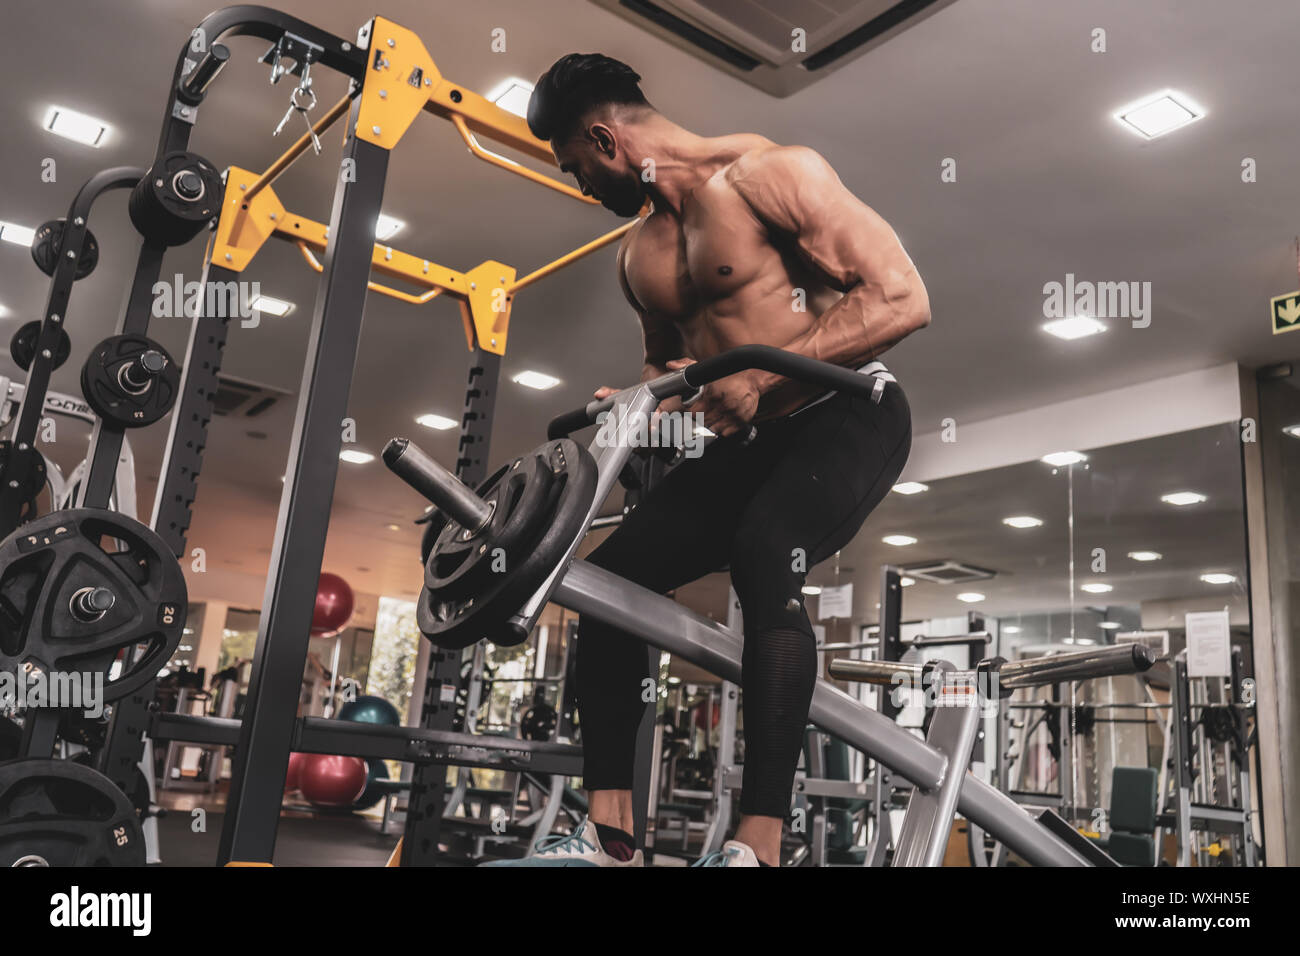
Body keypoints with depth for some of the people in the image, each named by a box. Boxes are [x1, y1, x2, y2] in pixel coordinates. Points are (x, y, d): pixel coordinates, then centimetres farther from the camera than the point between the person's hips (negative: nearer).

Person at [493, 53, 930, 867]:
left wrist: (763, 375, -28)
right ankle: (611, 835, -2)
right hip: (754, 442, 8)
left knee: (764, 554, -35)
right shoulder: (640, 258, 11)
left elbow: (903, 298, -20)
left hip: (848, 418, -7)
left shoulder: (769, 174, -13)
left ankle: (759, 847, -31)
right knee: (612, 575, -5)